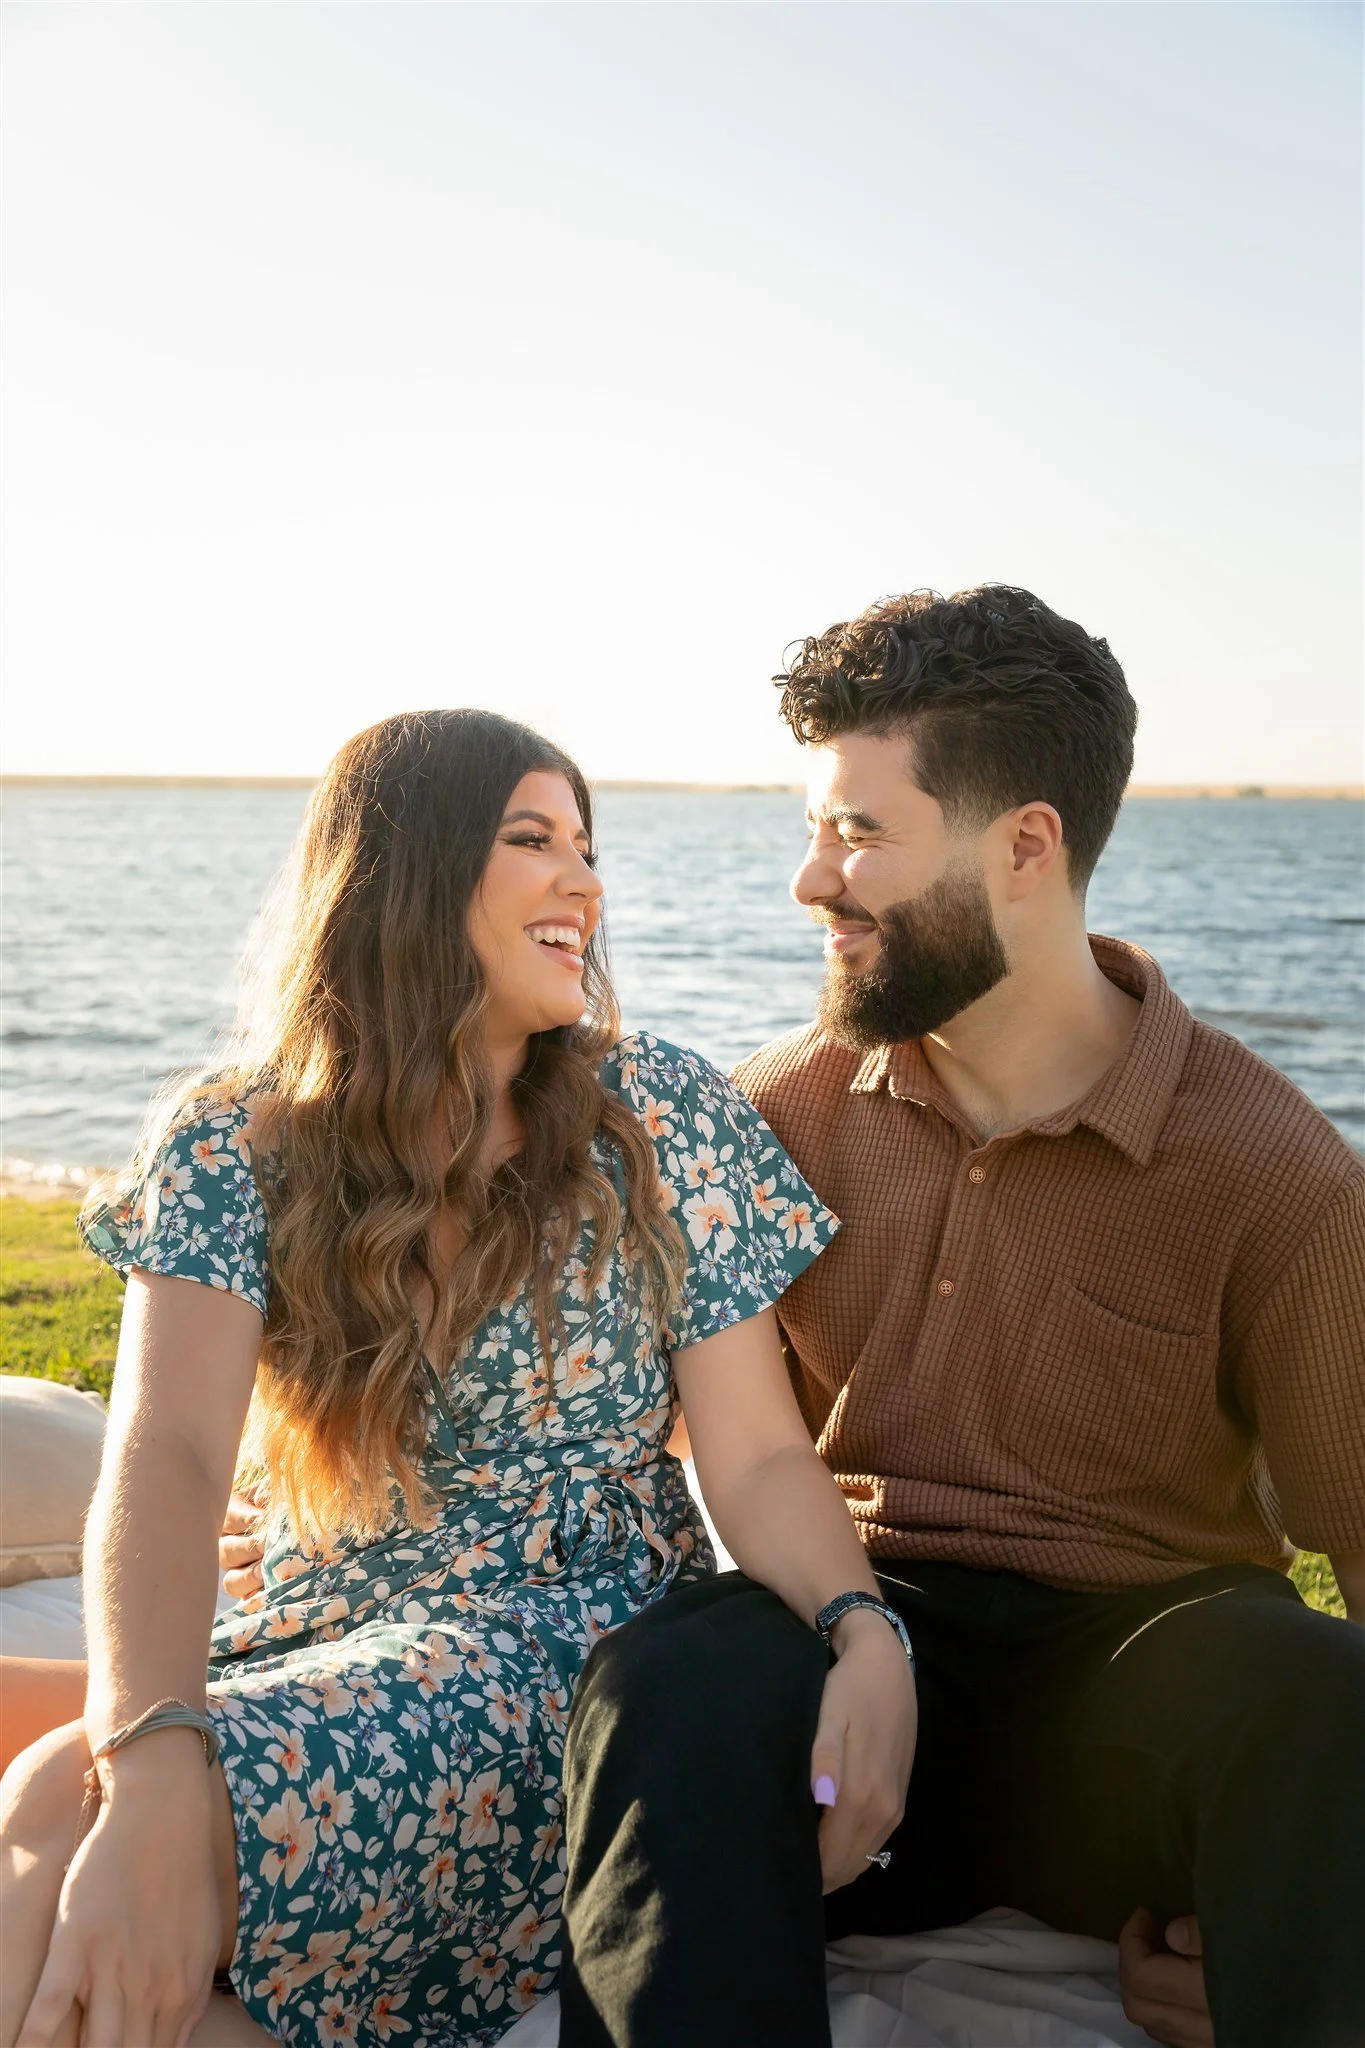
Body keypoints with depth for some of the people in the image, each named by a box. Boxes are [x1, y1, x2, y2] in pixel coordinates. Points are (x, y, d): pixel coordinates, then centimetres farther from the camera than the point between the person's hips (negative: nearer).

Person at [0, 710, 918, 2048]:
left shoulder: (663, 1122, 0)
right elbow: (167, 1461, -14)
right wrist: (151, 1766, -34)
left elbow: (756, 1458, -2)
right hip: (324, 1641, 2)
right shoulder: (242, 1152, 0)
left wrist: (867, 1635, -24)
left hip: (581, 1647, -1)